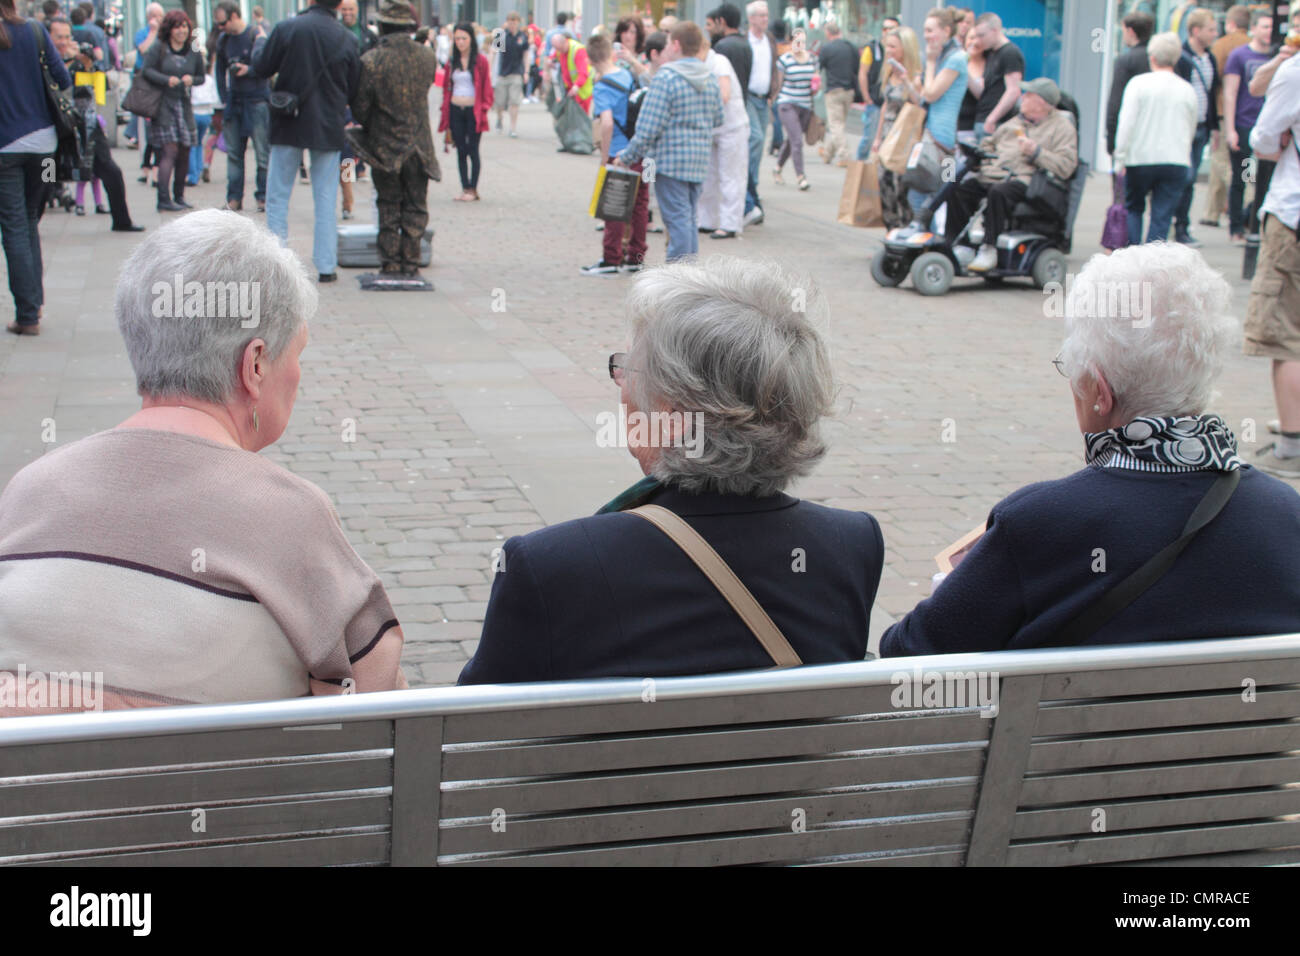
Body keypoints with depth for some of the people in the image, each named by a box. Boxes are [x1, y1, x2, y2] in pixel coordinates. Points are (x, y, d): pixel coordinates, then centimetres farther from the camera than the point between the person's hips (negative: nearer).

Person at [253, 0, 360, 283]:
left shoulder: (286, 29, -10)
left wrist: (258, 49, 19)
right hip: (328, 128, 1)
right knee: (326, 199, 8)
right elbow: (354, 90, 1)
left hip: (288, 125, -1)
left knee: (278, 196, 9)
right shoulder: (347, 39, -6)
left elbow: (261, 69, -1)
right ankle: (326, 266, 8)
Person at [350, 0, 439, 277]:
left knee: (388, 208, 11)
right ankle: (410, 265, 9)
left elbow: (360, 110, -9)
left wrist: (371, 128, 9)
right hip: (419, 146, 2)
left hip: (384, 147, -1)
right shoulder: (427, 57, -4)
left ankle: (390, 265, 11)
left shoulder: (371, 60, -15)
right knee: (415, 208, 10)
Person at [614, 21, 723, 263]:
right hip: (700, 161, 7)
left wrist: (627, 157, -4)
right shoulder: (710, 79, 8)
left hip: (670, 161, -7)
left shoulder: (666, 78, -14)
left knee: (677, 219, -5)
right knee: (690, 219, 14)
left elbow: (649, 128, -15)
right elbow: (717, 119, 18)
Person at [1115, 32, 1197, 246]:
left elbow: (1126, 123, -9)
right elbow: (1191, 131, 14)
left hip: (1140, 158, -1)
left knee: (1133, 208, 16)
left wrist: (1120, 159, -7)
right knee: (1162, 216, 1)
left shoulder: (1139, 83, -4)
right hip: (1176, 162, 2)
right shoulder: (1187, 90, 7)